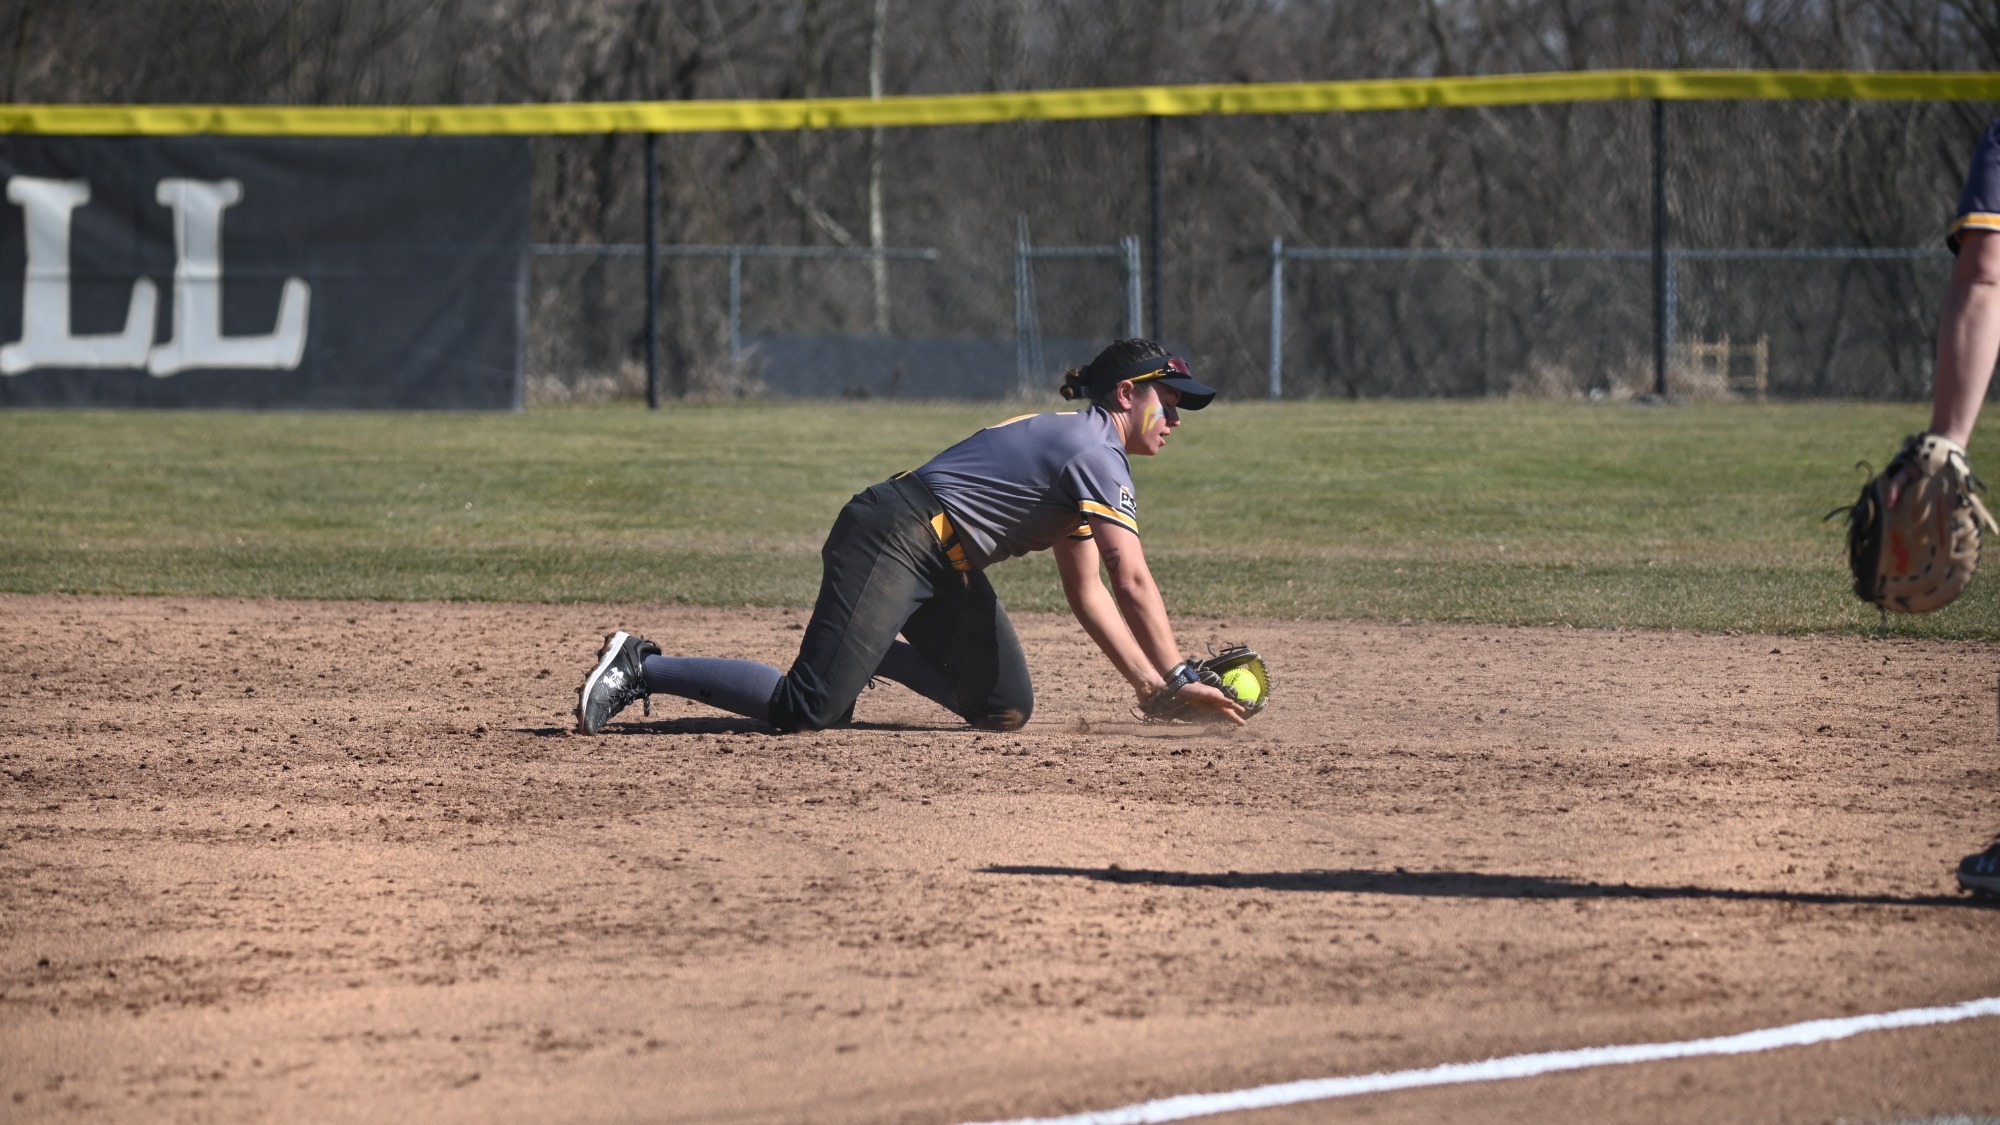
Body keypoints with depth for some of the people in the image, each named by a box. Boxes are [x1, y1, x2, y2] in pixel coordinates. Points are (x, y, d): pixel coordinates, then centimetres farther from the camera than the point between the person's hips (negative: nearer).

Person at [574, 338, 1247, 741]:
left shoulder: (1076, 448, 19)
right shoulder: (1099, 457, -12)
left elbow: (1086, 592, 19)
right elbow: (1132, 581, -18)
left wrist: (1149, 683, 11)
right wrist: (1177, 680, -13)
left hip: (944, 566, 10)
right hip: (890, 538, -10)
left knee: (1007, 710, 5)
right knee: (809, 712, -20)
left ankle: (873, 651, 21)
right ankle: (642, 668, -8)